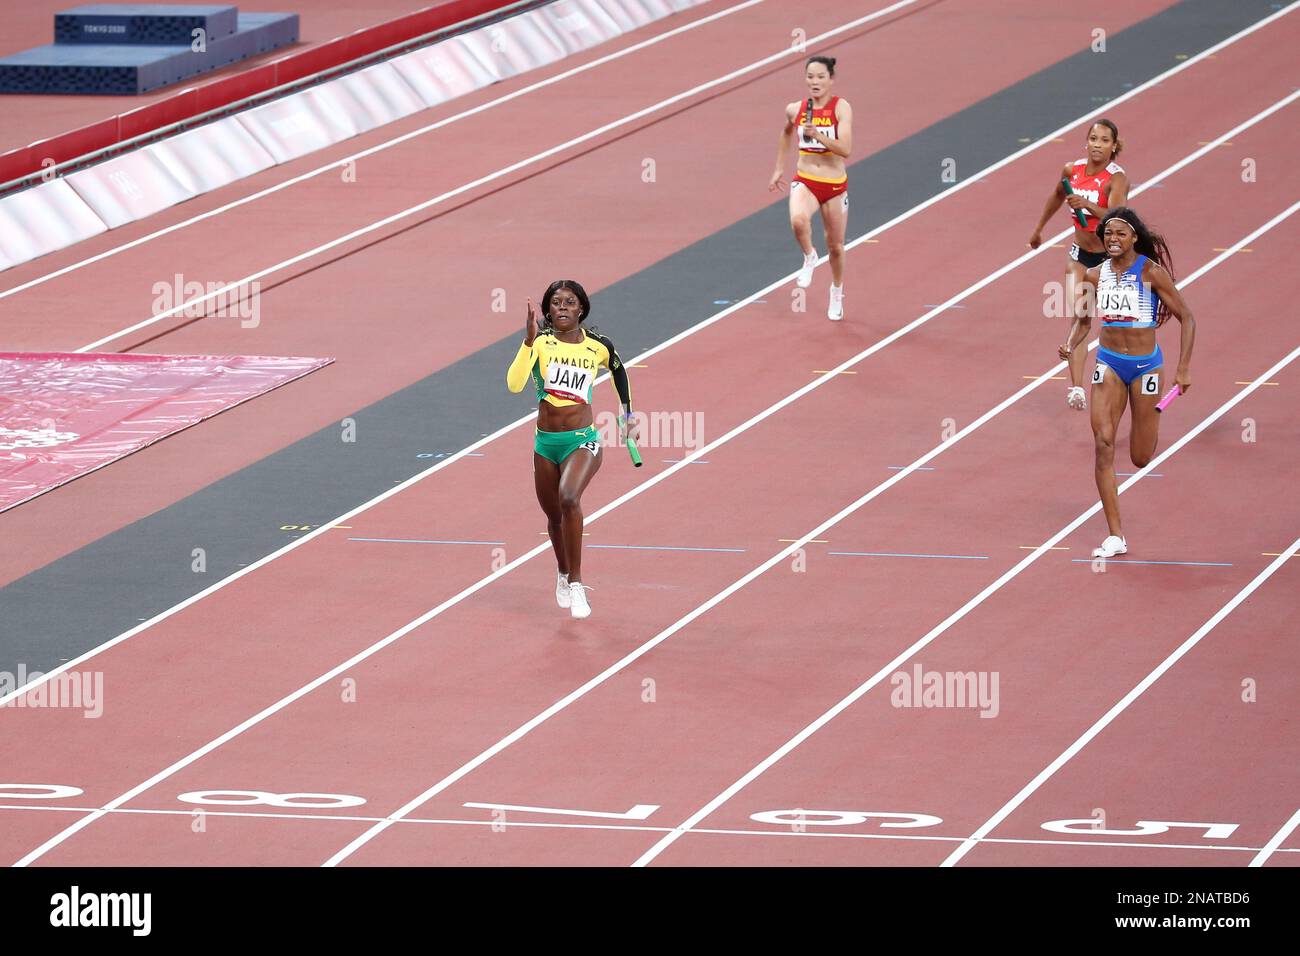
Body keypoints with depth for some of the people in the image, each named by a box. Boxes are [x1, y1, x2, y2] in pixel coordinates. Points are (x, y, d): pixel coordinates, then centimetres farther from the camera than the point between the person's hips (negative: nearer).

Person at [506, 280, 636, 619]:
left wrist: (626, 416, 24)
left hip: (583, 441, -2)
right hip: (545, 443, 2)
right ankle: (563, 573, 48)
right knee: (554, 515, 17)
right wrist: (529, 340, -31)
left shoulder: (598, 346, -3)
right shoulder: (541, 342, -7)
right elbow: (515, 384, -23)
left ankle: (576, 584, -23)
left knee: (569, 498, -29)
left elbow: (618, 371, 21)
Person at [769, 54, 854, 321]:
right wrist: (779, 169, 21)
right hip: (804, 181, 1)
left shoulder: (841, 108, -13)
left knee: (835, 246, 14)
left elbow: (846, 150, -22)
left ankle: (837, 293, 40)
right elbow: (786, 133, 21)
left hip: (835, 185, -1)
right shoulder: (795, 110, -3)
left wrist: (818, 135, -34)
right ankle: (809, 258, -2)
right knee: (798, 221, -33)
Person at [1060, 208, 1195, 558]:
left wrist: (1183, 369, -12)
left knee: (1141, 458, 3)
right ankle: (1115, 537, -10)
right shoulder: (1096, 275, 1)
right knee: (1103, 444, -13)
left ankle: (1150, 420, 44)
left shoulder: (1152, 272, -10)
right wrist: (1070, 346, -8)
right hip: (1108, 364, 3)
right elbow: (1083, 320, 14)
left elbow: (1186, 318, -7)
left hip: (1145, 364, -3)